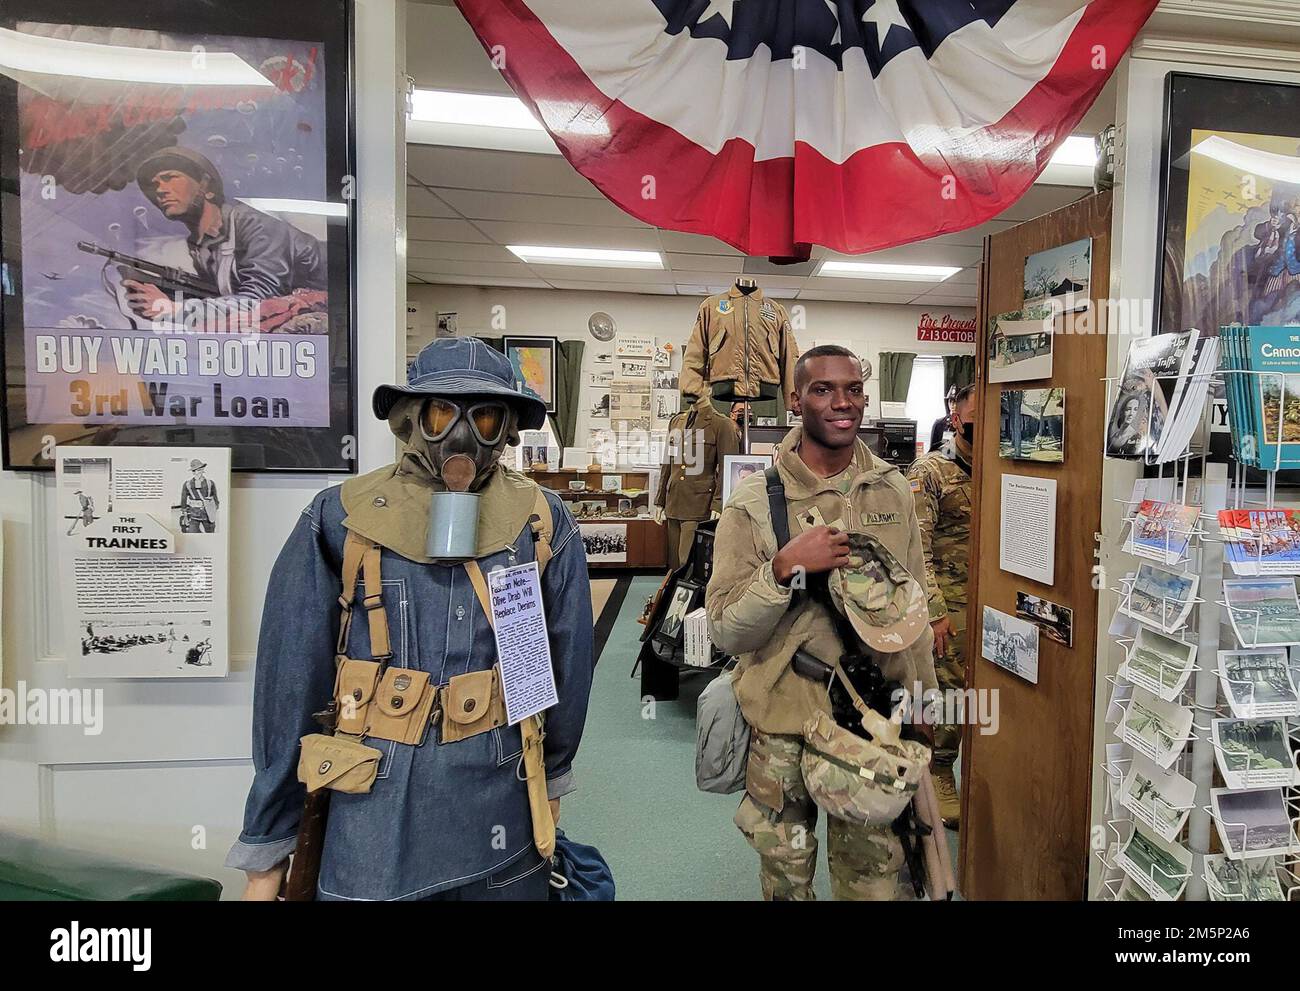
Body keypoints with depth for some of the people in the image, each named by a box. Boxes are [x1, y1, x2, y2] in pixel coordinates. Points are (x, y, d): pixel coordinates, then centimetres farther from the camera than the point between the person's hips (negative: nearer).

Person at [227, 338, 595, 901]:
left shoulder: (543, 523, -2)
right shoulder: (340, 519, -5)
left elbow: (567, 660, 7)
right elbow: (288, 678, -3)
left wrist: (553, 773, 16)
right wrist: (265, 846, 1)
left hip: (499, 813, 1)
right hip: (375, 816, -1)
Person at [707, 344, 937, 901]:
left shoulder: (893, 490, 1)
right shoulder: (755, 500, -11)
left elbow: (913, 611, 10)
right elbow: (725, 633, -13)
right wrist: (786, 569, -27)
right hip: (784, 726, -2)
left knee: (877, 880, 16)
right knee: (786, 882, 16)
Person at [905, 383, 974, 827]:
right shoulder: (929, 471, -5)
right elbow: (917, 549, -10)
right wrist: (935, 611, -15)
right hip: (954, 603, -5)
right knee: (951, 689, 1)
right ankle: (941, 778, 21)